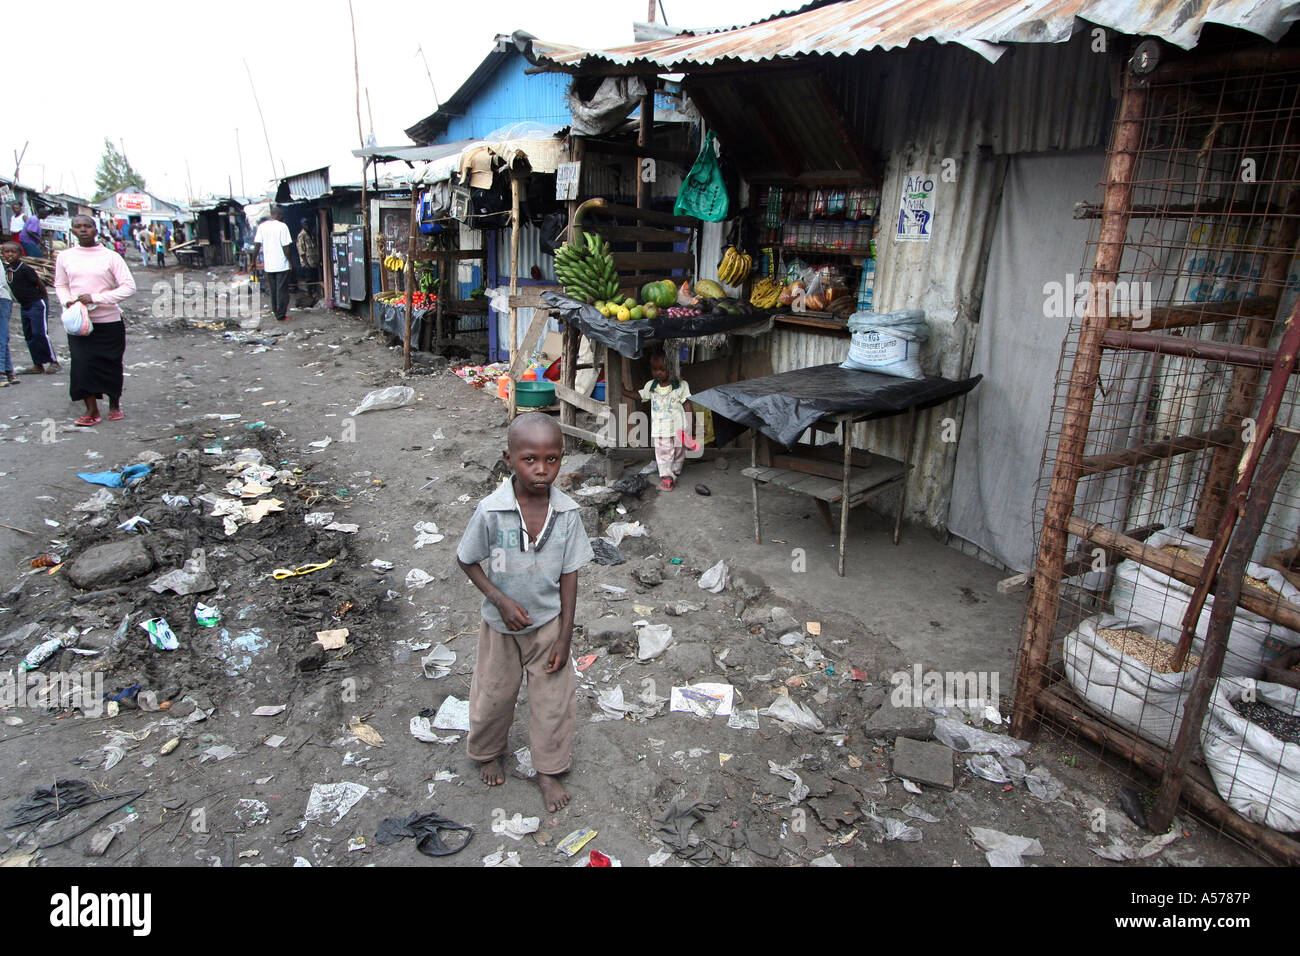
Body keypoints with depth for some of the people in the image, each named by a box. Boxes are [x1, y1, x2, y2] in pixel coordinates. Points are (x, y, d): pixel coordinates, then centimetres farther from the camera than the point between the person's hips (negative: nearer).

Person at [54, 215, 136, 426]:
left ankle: (114, 405, 25)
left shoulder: (110, 256, -4)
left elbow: (129, 286, -9)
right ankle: (92, 410, 4)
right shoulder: (64, 257, 6)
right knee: (82, 364, -6)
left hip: (109, 321, -2)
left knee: (111, 365, 5)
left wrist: (96, 298, -15)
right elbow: (60, 285, 17)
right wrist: (67, 301, -5)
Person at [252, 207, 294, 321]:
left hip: (268, 265, 5)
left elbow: (257, 245, 3)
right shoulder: (282, 226, -10)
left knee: (273, 291, 14)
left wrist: (254, 261, 11)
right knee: (282, 291, 0)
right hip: (282, 265, -5)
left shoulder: (262, 226, 5)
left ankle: (276, 314, 20)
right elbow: (286, 247, -13)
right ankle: (281, 316, -1)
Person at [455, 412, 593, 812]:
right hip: (501, 623, -1)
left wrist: (564, 636, -6)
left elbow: (569, 576, -9)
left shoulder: (567, 512, -18)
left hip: (549, 621, 1)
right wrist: (501, 600, -20)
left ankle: (549, 769, 38)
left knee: (554, 699, 13)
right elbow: (467, 561, -8)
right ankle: (487, 753, 49)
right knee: (494, 694, 20)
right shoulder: (491, 511, -24)